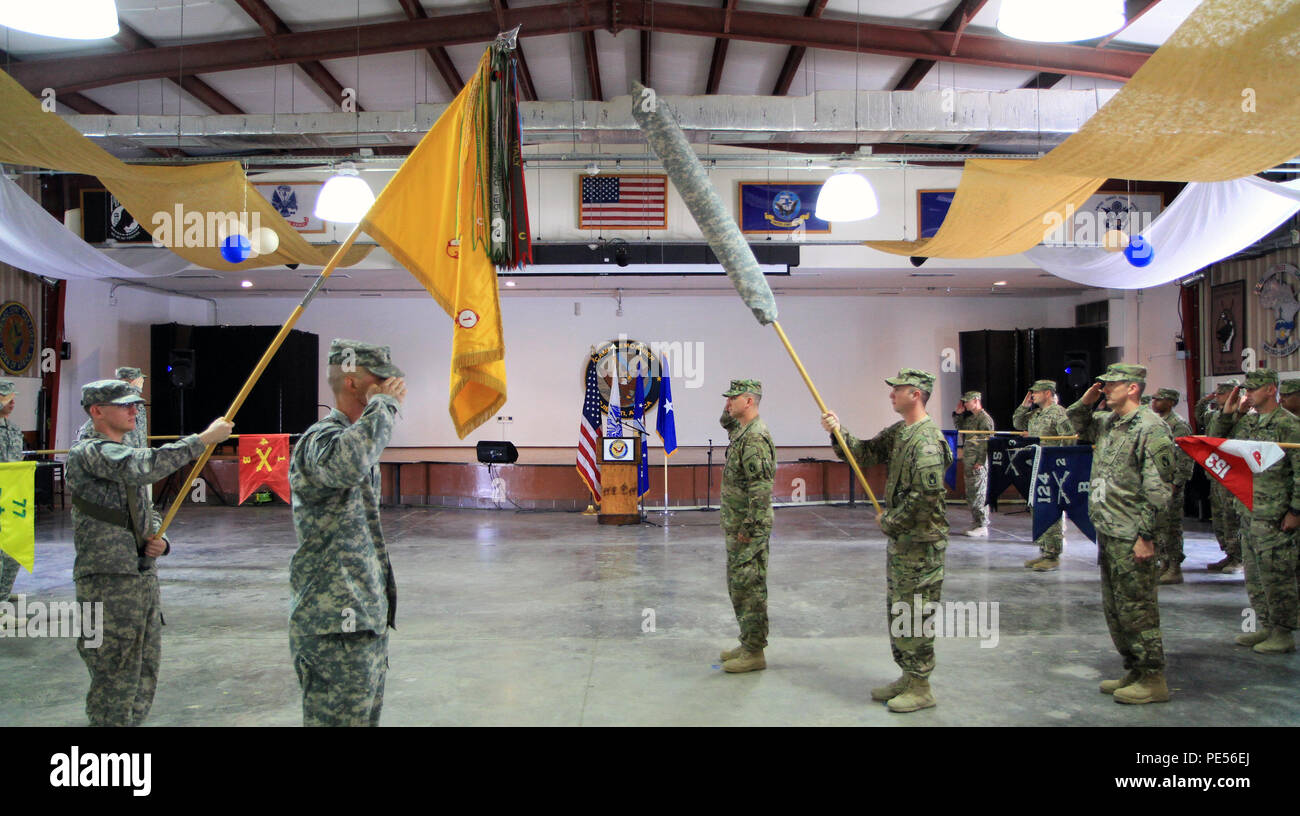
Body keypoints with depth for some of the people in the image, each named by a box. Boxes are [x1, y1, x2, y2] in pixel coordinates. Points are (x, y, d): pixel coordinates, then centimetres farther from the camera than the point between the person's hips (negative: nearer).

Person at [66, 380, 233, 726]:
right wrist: (204, 438, -29)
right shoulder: (89, 453, -11)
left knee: (146, 670, 15)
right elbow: (144, 467, -31)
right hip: (109, 581, -9)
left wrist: (158, 540, 2)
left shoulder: (126, 453, 17)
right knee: (115, 680, -3)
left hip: (144, 575, 9)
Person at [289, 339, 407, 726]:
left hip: (365, 619, 10)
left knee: (365, 717, 18)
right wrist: (383, 403, -28)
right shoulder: (321, 439, -18)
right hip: (336, 627, -10)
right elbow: (347, 462, -44)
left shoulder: (354, 435, 16)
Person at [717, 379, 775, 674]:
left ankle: (754, 653, 4)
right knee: (739, 584, 16)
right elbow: (726, 422, 36)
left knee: (749, 586, -4)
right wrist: (729, 410, 14)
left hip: (748, 527, -10)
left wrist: (748, 528, -23)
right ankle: (748, 643, 25)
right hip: (736, 524, 10)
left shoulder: (755, 438, -20)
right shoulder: (741, 430, 11)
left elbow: (761, 488, -24)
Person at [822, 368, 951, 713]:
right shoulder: (898, 432, 11)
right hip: (899, 539, 10)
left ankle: (921, 688, 11)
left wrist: (888, 521, -13)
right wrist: (838, 433, -1)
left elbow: (926, 497, -25)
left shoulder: (927, 440, -20)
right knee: (898, 610, 17)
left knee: (914, 614, -1)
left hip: (920, 542, -10)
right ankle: (908, 677, 29)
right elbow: (865, 454, 16)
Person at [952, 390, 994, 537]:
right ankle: (976, 523, 21)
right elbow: (959, 428, 29)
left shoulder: (985, 418, -12)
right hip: (968, 462, 10)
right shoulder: (970, 417, 16)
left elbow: (986, 442, -17)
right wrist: (958, 414, 15)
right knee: (970, 494, 13)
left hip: (978, 464, -10)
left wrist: (980, 462, -21)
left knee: (979, 494, -7)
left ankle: (982, 526, -4)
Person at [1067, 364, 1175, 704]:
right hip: (1107, 533, 9)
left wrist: (1146, 535, -19)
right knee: (1113, 608, 15)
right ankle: (1134, 672, 27)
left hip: (1132, 537, -9)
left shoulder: (1150, 428, -13)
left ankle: (1153, 680, 10)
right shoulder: (1107, 423, 12)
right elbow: (1076, 423, 33)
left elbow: (1158, 488, -17)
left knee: (1136, 608, -2)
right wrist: (1085, 401, 12)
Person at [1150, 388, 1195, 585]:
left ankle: (1175, 569, 3)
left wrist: (1176, 483, -18)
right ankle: (1164, 564, 21)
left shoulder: (1179, 425, -11)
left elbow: (1186, 458, -15)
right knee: (1157, 525, 12)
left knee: (1171, 526, -4)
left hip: (1169, 483, -8)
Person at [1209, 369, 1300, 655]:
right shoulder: (1245, 422, 12)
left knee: (1276, 576, -2)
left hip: (1273, 515, -8)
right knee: (1254, 575, 14)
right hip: (1248, 511, 8)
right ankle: (1264, 627, 24)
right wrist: (1226, 414, 4)